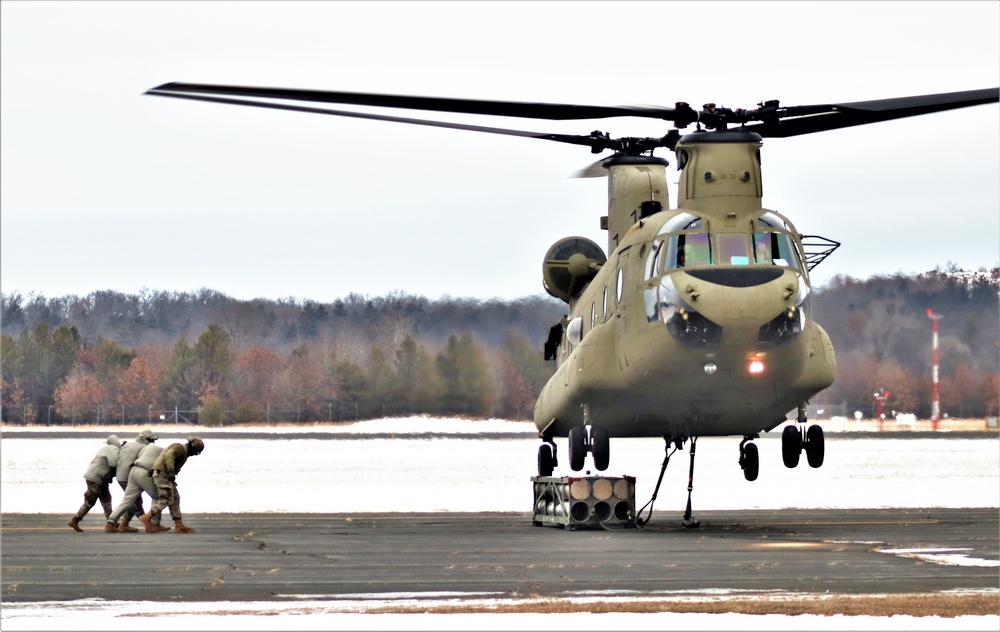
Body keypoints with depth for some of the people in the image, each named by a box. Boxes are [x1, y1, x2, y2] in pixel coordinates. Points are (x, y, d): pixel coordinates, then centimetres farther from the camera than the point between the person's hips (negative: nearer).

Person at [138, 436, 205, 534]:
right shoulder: (180, 447, -10)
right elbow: (169, 455, -26)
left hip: (165, 475, 11)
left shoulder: (184, 452, 20)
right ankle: (147, 518, -9)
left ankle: (179, 525, 7)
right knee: (167, 499, -11)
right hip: (162, 473, -11)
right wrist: (171, 472, -33)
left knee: (175, 499, 8)